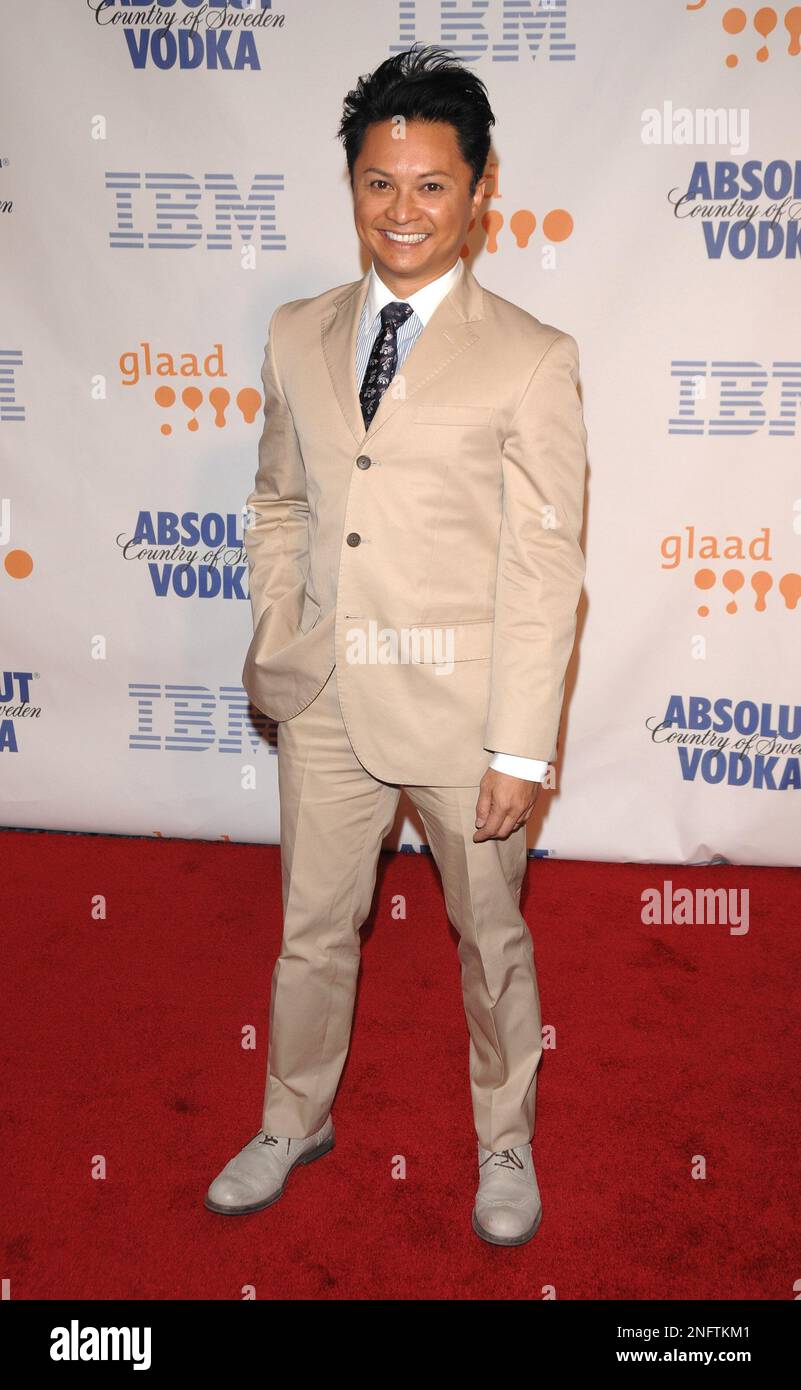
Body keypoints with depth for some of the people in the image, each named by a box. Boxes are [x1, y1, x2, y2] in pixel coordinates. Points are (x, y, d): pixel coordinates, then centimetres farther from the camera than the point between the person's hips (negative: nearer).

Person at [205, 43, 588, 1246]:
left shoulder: (532, 360, -9)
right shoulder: (297, 337, 5)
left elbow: (546, 568, -11)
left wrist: (522, 748, -12)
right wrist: (276, 652, 4)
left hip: (460, 709, -3)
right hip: (326, 701, 4)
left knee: (491, 937, 16)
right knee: (312, 929, 18)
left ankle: (505, 1143, 40)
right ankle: (293, 1123, 44)